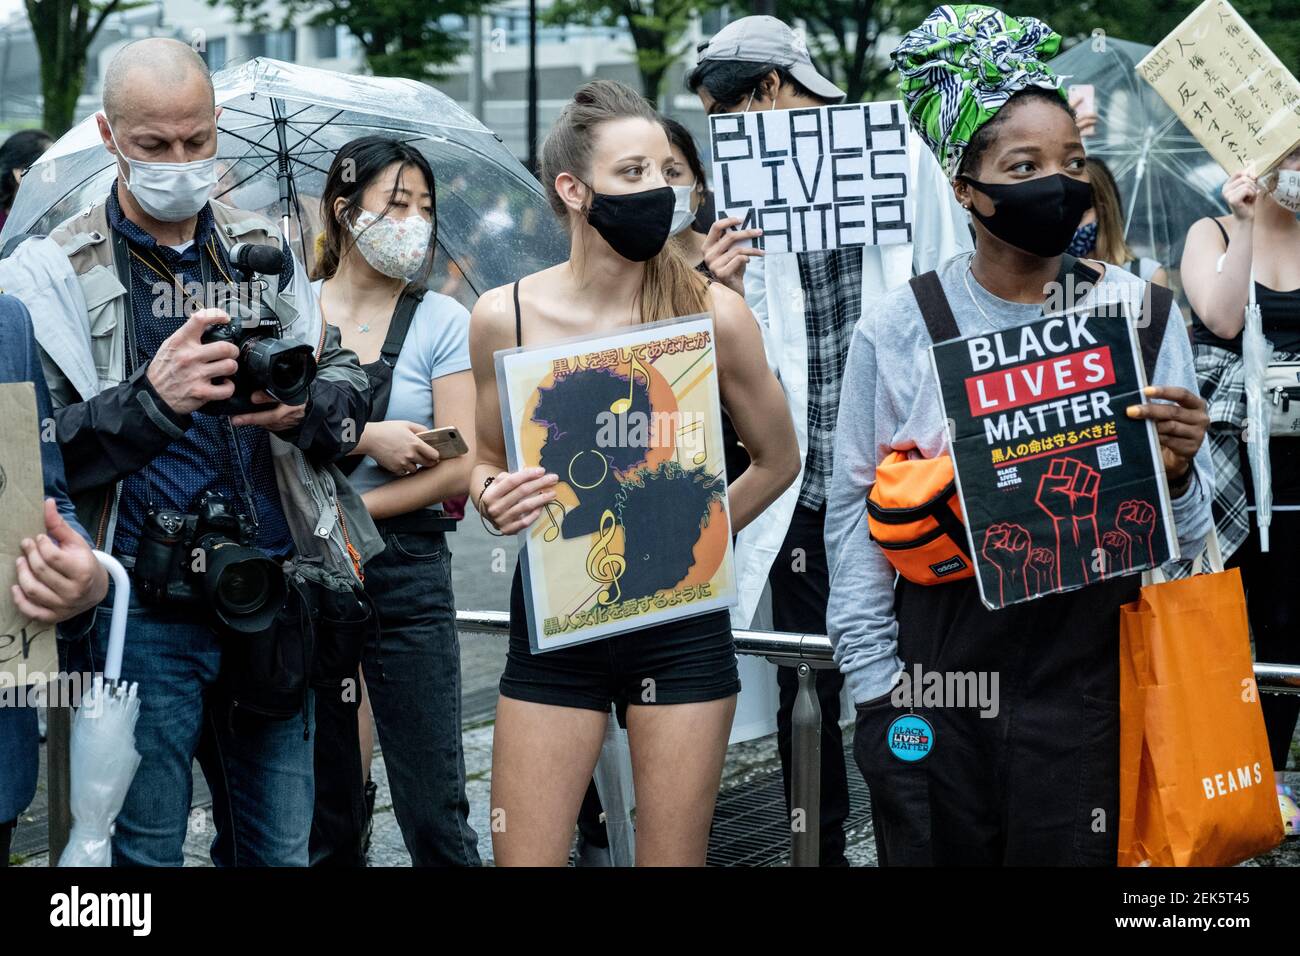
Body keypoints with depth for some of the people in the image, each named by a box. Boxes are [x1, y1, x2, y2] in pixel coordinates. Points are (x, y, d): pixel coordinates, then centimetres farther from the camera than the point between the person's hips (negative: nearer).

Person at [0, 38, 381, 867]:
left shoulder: (262, 249, 11)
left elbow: (348, 379, 13)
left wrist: (303, 407, -10)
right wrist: (151, 400, -25)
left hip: (272, 602, 4)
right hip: (145, 611, -4)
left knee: (281, 848, 13)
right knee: (144, 851, 4)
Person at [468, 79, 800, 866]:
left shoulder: (711, 312, -8)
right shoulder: (505, 317, -5)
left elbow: (778, 460, 7)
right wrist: (494, 500, -11)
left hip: (682, 626, -1)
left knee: (674, 856, 6)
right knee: (524, 858, 3)